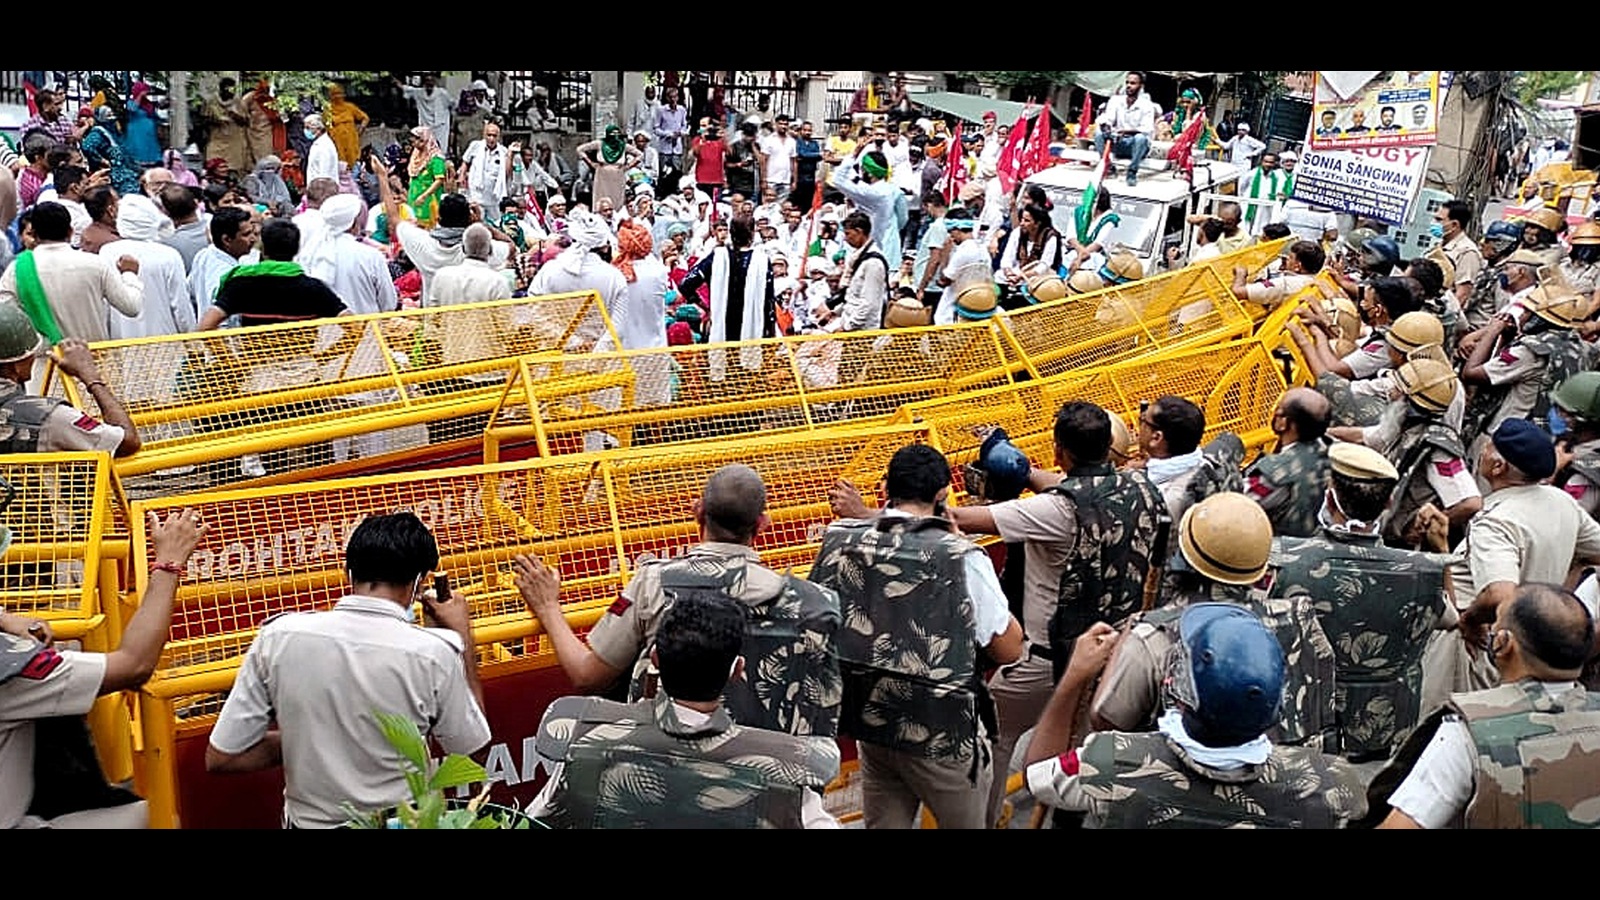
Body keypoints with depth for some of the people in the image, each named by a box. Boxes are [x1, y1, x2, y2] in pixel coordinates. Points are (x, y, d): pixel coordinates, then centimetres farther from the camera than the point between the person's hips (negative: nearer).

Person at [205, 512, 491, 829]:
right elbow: (469, 745, -2)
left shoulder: (279, 637, -14)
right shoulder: (433, 655, -20)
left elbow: (219, 758, -8)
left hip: (309, 820, 2)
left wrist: (302, 740, 6)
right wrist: (463, 634, 3)